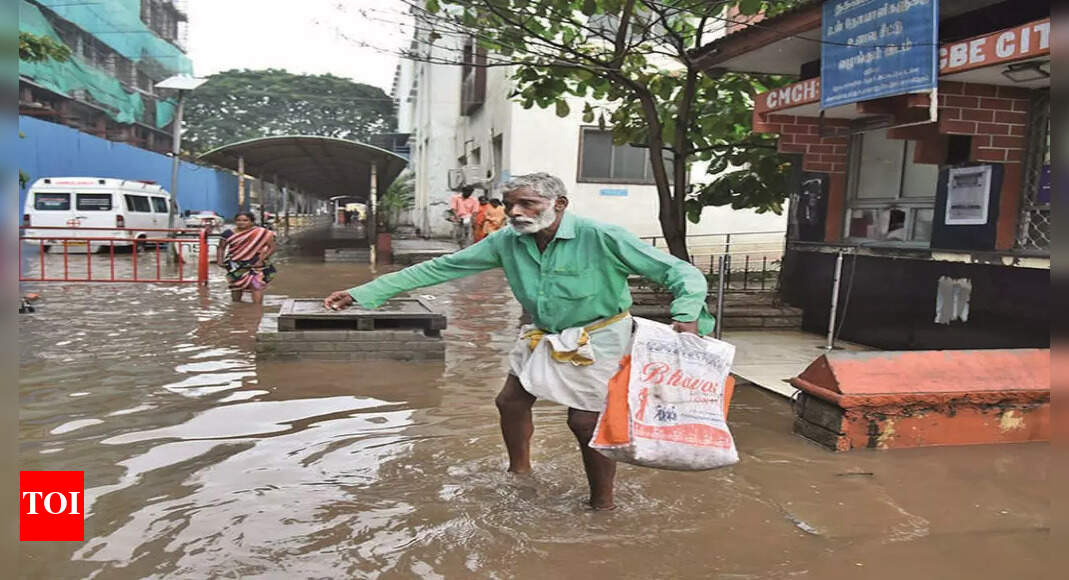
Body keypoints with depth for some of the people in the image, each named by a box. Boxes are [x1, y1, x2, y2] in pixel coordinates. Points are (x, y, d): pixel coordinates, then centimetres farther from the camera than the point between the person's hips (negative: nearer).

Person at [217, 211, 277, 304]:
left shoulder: (263, 233, -4)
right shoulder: (229, 233, 4)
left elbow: (272, 247, -3)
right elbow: (221, 248, 12)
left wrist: (262, 259, -13)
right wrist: (220, 259, -2)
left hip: (255, 265, -2)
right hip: (236, 265, 3)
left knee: (255, 285, -14)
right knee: (236, 286, 6)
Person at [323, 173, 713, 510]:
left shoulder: (600, 238, -25)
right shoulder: (508, 241, -10)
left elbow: (680, 272, -22)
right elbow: (439, 268, -8)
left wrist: (687, 315, -44)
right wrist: (363, 293, -10)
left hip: (597, 340, -6)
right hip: (544, 339, 6)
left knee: (586, 422, -6)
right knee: (511, 401, 12)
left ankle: (603, 505, 19)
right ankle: (519, 472, 40)